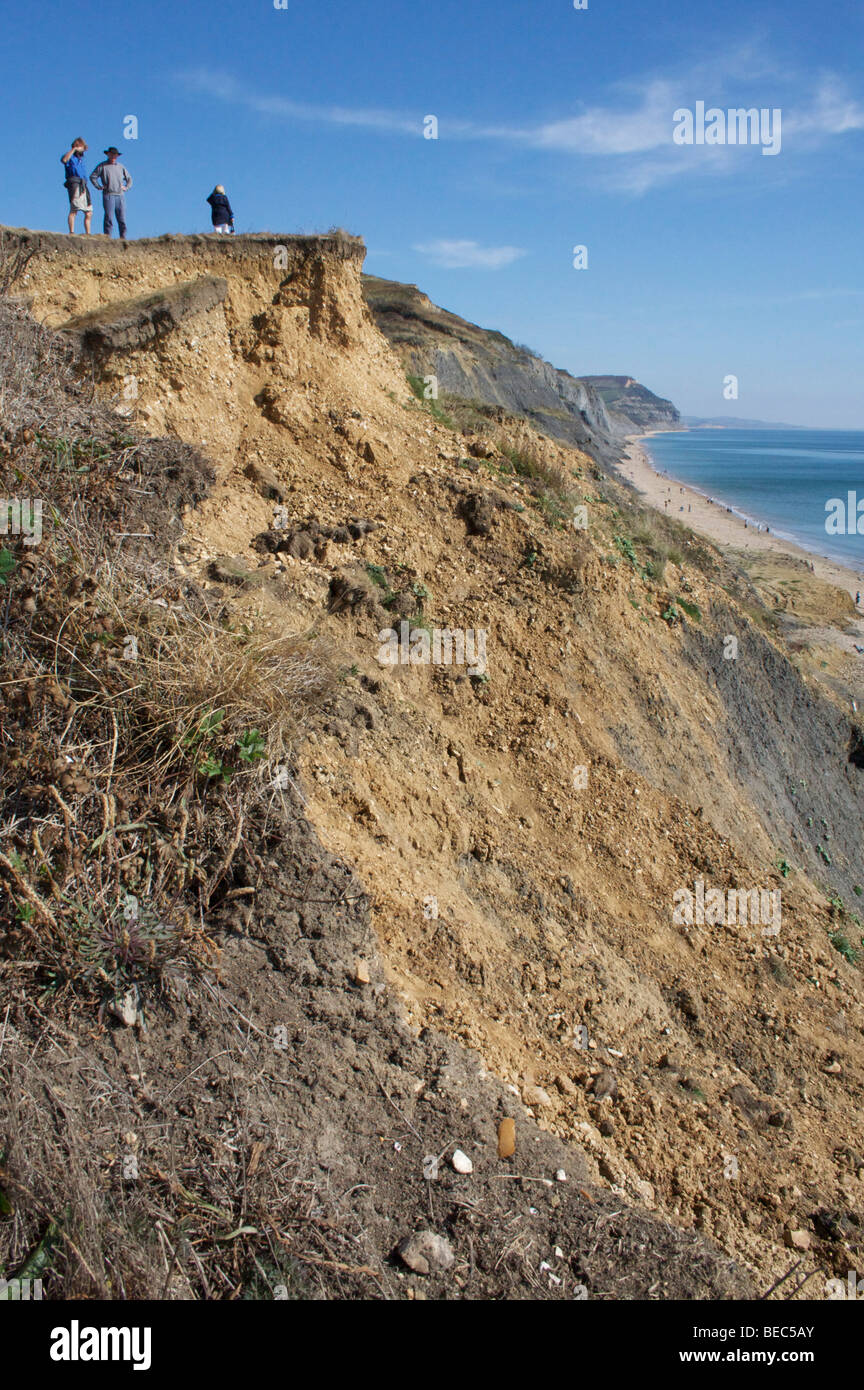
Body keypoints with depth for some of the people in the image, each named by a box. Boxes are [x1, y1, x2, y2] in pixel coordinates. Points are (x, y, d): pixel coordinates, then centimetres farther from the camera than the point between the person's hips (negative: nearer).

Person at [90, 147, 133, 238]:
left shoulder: (121, 167, 19)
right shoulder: (102, 166, 8)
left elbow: (129, 178, 29)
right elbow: (92, 177, 7)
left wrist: (126, 187, 14)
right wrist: (99, 187, -1)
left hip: (120, 196, 4)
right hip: (108, 195, -4)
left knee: (122, 219, -1)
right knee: (109, 218, -11)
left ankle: (123, 238, 1)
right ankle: (107, 237, -12)